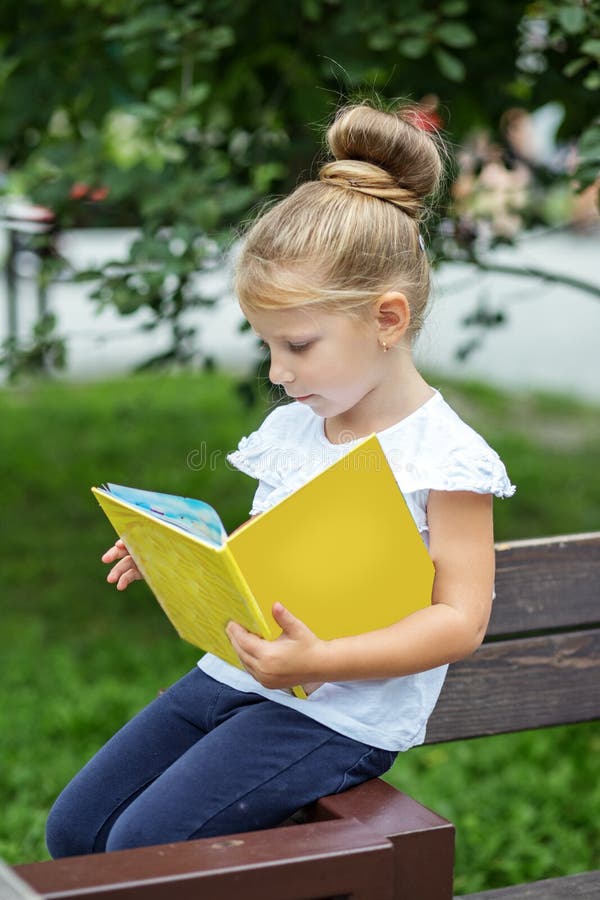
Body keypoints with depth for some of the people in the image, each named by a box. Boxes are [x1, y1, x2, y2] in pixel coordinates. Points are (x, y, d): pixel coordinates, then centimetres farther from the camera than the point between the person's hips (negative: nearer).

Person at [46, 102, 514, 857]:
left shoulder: (444, 458, -13)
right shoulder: (290, 428, 9)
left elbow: (460, 619, -17)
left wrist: (321, 661, -29)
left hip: (340, 711, -8)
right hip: (239, 674, 8)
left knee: (143, 845, -19)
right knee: (73, 827, 4)